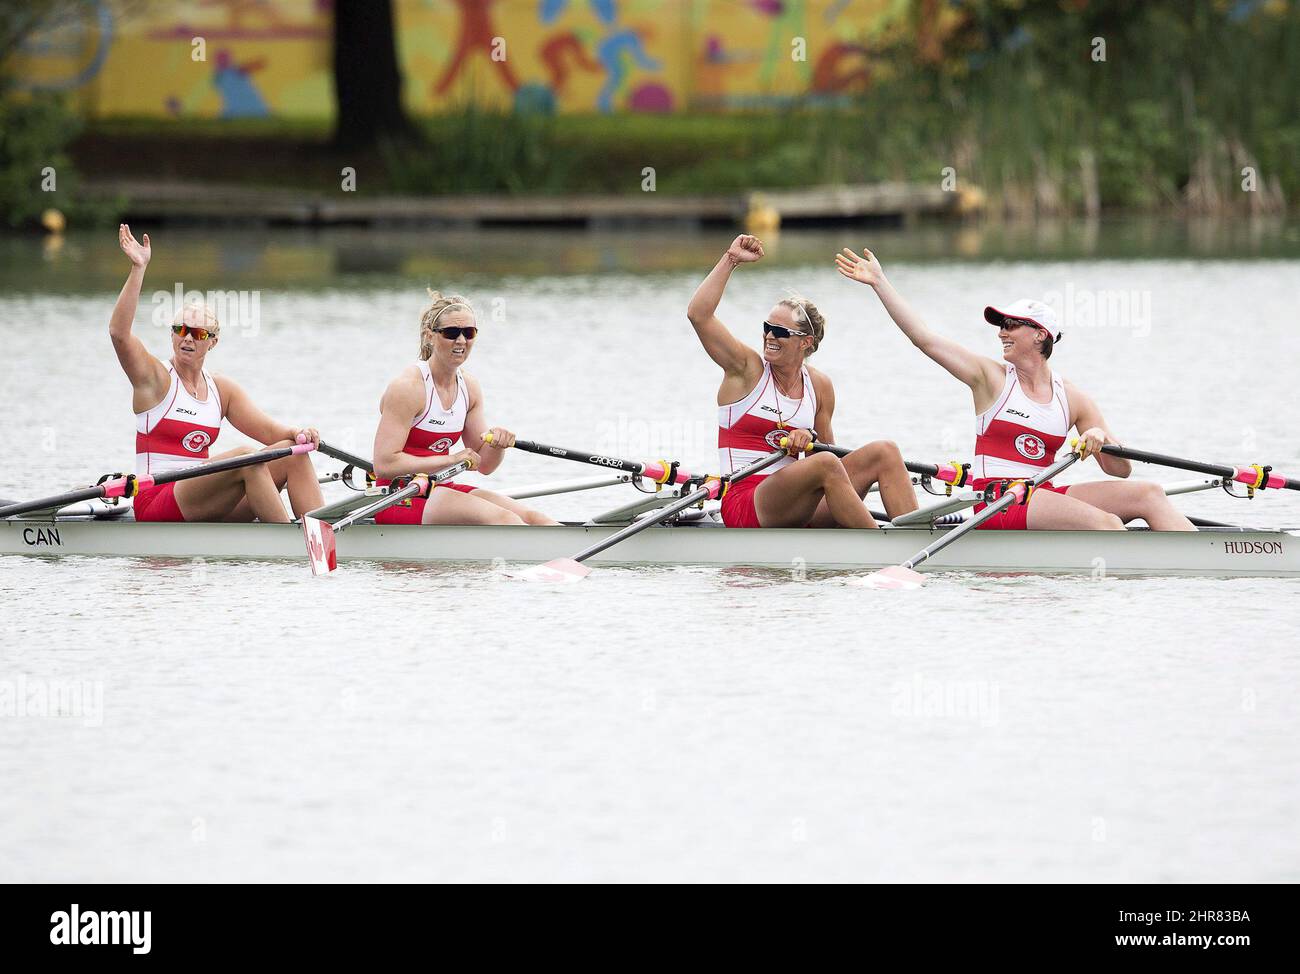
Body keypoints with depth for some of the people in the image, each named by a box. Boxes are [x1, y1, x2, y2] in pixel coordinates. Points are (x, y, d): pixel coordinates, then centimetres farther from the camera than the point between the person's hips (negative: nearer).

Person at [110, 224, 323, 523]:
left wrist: (296, 433, -17)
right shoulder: (155, 377, -1)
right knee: (245, 458, -29)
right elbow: (119, 332, -18)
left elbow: (266, 430, 7)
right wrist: (138, 269, -24)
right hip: (155, 506, -7)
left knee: (294, 452, -8)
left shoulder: (222, 389, 16)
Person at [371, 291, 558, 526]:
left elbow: (484, 464, 14)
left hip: (440, 489, 8)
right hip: (399, 502, -8)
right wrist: (451, 459, -19)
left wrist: (496, 444, -10)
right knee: (500, 517, -28)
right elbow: (384, 464, -21)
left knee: (530, 517, -14)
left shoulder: (469, 387, 9)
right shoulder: (407, 388, -14)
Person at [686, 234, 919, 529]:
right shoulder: (747, 367, 0)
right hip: (746, 507, -6)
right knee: (825, 464, -33)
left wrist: (809, 439, -5)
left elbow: (826, 451, 19)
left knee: (884, 452, -9)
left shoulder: (819, 386, 12)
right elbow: (698, 314, -12)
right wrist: (730, 260, -7)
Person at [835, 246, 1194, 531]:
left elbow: (1120, 469, 9)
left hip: (1042, 496, 5)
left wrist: (1102, 440, -14)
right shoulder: (991, 377, 5)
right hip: (998, 504, -5)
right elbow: (922, 337, -1)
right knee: (1104, 522, -28)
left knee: (1148, 493, -13)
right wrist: (879, 281, -2)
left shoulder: (1072, 397, 11)